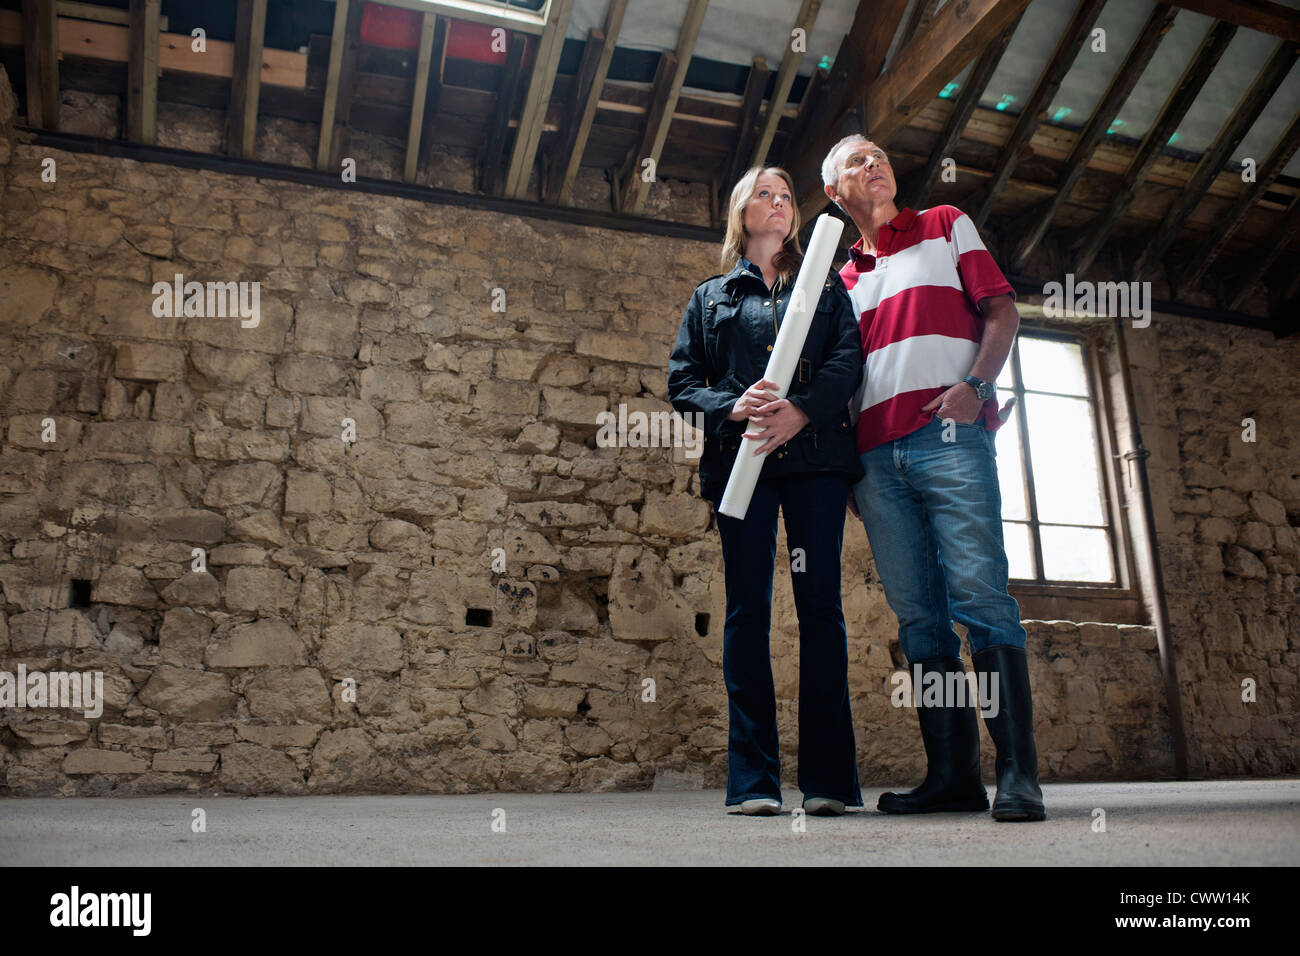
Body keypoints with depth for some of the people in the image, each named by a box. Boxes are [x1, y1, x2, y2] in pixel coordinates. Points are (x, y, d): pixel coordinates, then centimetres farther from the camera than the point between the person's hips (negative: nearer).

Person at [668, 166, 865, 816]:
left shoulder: (825, 287, 21)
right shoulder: (711, 296, 21)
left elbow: (848, 361, 4)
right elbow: (682, 381, 11)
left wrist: (800, 410, -15)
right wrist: (733, 409, -10)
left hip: (816, 453, 0)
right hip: (739, 458, 0)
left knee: (819, 602, -7)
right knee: (747, 607, -5)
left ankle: (827, 776, -5)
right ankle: (753, 779, -3)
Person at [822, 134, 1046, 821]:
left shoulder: (946, 226, 18)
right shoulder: (843, 279, 25)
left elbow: (1001, 309, 8)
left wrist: (975, 386, -10)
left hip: (948, 436, -4)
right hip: (876, 455, 4)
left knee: (980, 595, -13)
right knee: (918, 616, 0)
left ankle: (1017, 773, -10)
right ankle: (952, 775, 4)